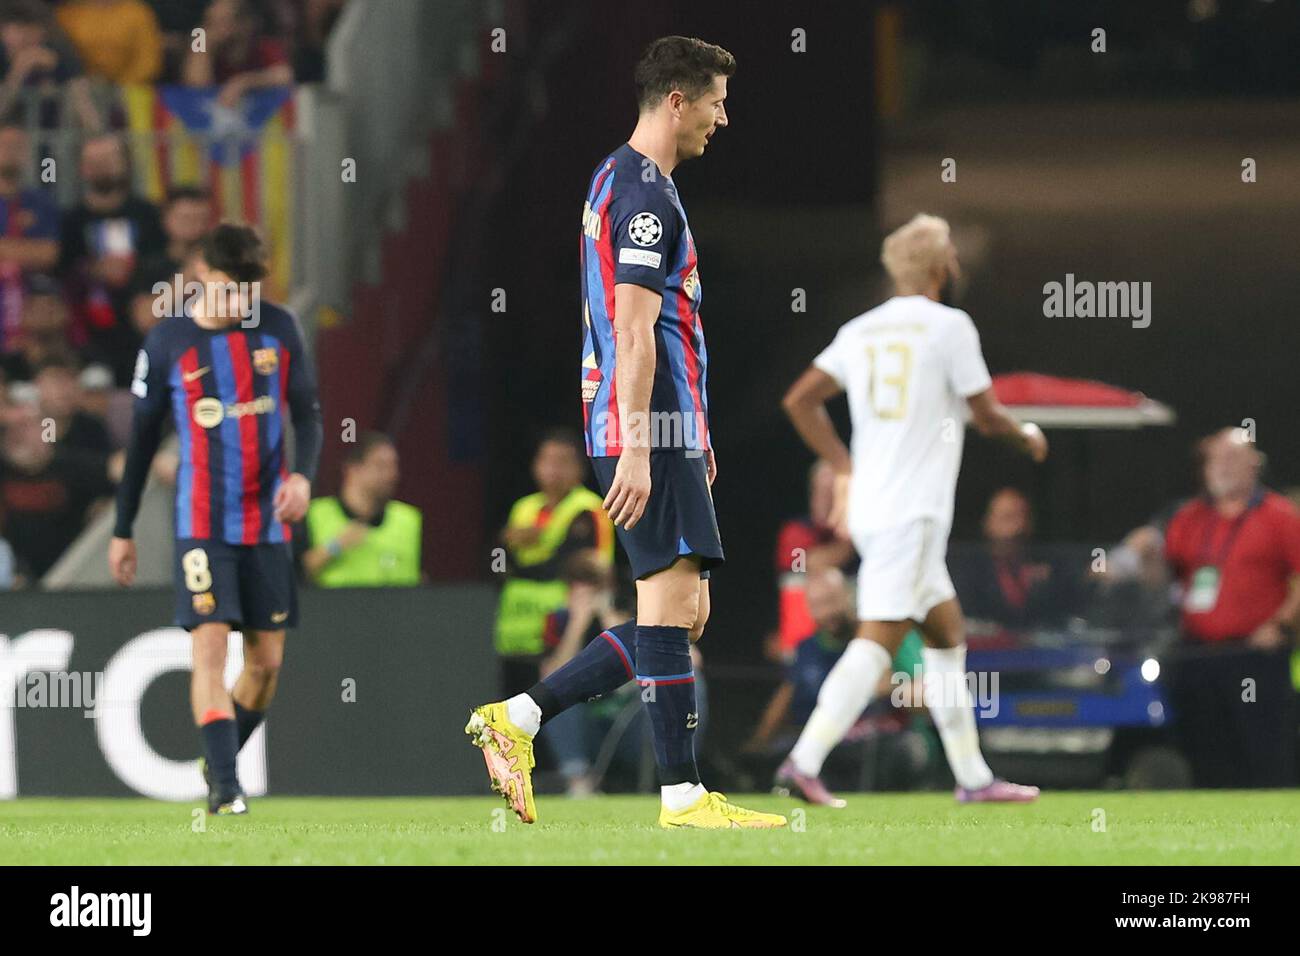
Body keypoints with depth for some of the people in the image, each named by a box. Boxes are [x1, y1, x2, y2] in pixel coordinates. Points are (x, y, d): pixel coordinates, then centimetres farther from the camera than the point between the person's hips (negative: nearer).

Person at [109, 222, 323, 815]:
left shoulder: (278, 329, 1)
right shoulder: (167, 344, -4)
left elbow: (306, 410, 8)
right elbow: (142, 438, 4)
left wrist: (303, 473, -13)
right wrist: (122, 531, 7)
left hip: (267, 522, 3)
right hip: (202, 522, -3)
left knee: (267, 659, 5)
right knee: (210, 645, -16)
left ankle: (222, 761, 27)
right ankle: (224, 786, -17)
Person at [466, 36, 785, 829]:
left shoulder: (619, 181, 20)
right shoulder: (647, 193, -12)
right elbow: (635, 332, -18)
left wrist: (693, 438, 27)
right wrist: (637, 447, -22)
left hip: (659, 433, 10)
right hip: (654, 433, -10)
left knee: (681, 611, 10)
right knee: (672, 603, -8)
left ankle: (517, 719, 9)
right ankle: (682, 794, -7)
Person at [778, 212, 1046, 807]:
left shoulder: (860, 331, 12)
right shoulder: (949, 327, -6)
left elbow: (799, 401, 10)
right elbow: (986, 417, -2)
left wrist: (843, 469, 17)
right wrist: (1028, 439, 18)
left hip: (868, 507, 8)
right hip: (914, 513, -8)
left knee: (948, 635, 15)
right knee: (878, 641, -13)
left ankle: (973, 777, 17)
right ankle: (805, 761, -23)